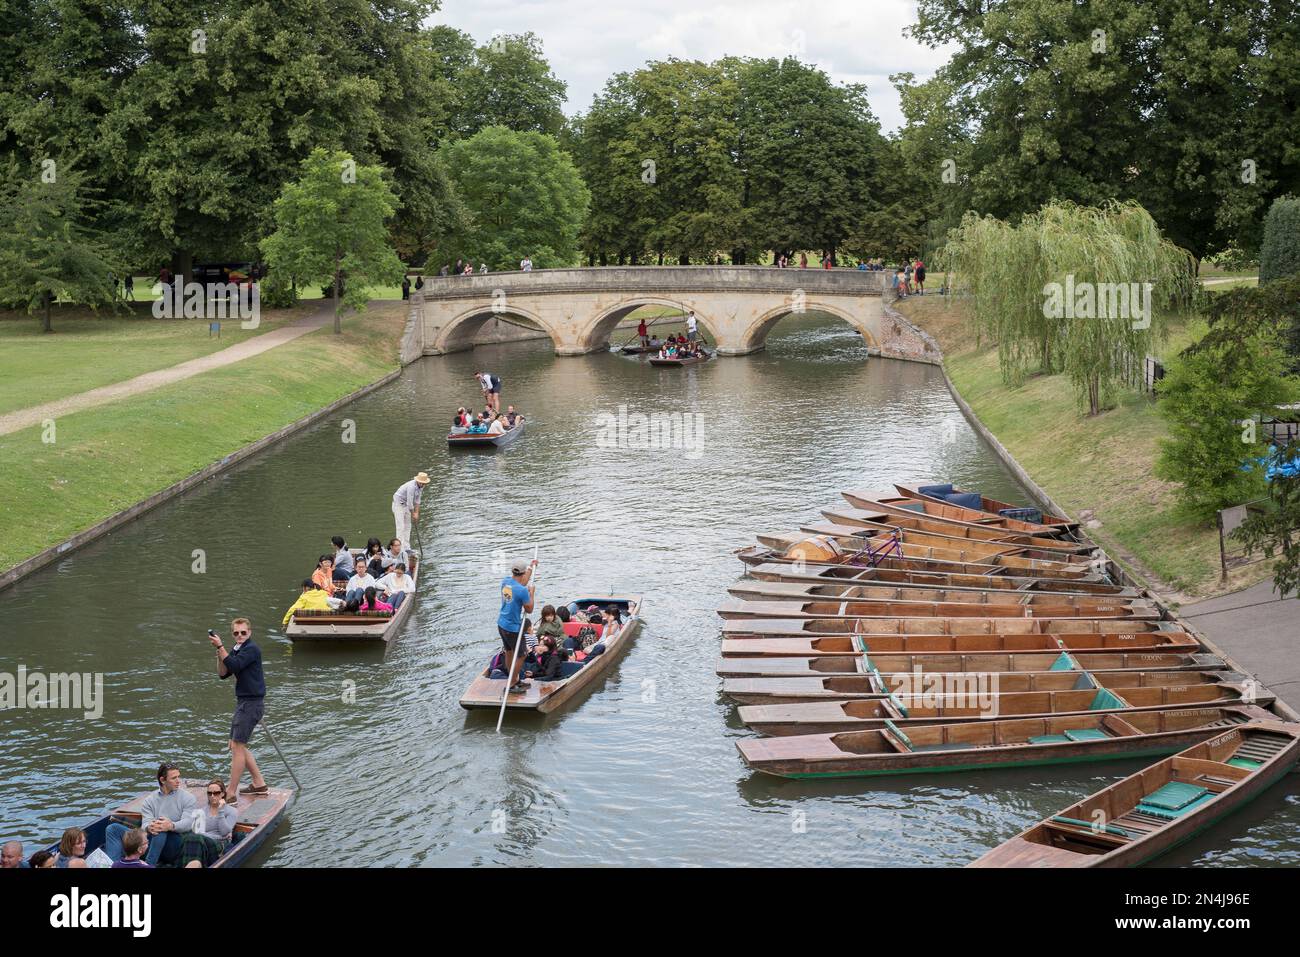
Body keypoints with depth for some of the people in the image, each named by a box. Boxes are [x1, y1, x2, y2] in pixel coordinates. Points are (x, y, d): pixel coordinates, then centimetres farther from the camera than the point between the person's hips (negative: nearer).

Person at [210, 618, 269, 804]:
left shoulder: (252, 649, -13)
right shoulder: (237, 650, 16)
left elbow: (234, 665, -26)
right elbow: (223, 674, 9)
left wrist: (220, 647, -24)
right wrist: (219, 655, -6)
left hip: (252, 703, -10)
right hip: (243, 702, 10)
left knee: (238, 746, -10)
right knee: (237, 745, 15)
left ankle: (231, 794, -8)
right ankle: (259, 784, 24)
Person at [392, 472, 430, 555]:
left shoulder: (420, 487, -2)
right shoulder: (411, 487, -30)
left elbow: (417, 500, 5)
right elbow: (409, 503, -26)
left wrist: (416, 513, 1)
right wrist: (413, 514, -14)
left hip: (405, 504, 9)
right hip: (399, 503, -9)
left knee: (407, 526, 9)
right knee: (401, 526, -12)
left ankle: (406, 548, 14)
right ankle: (401, 549, -13)